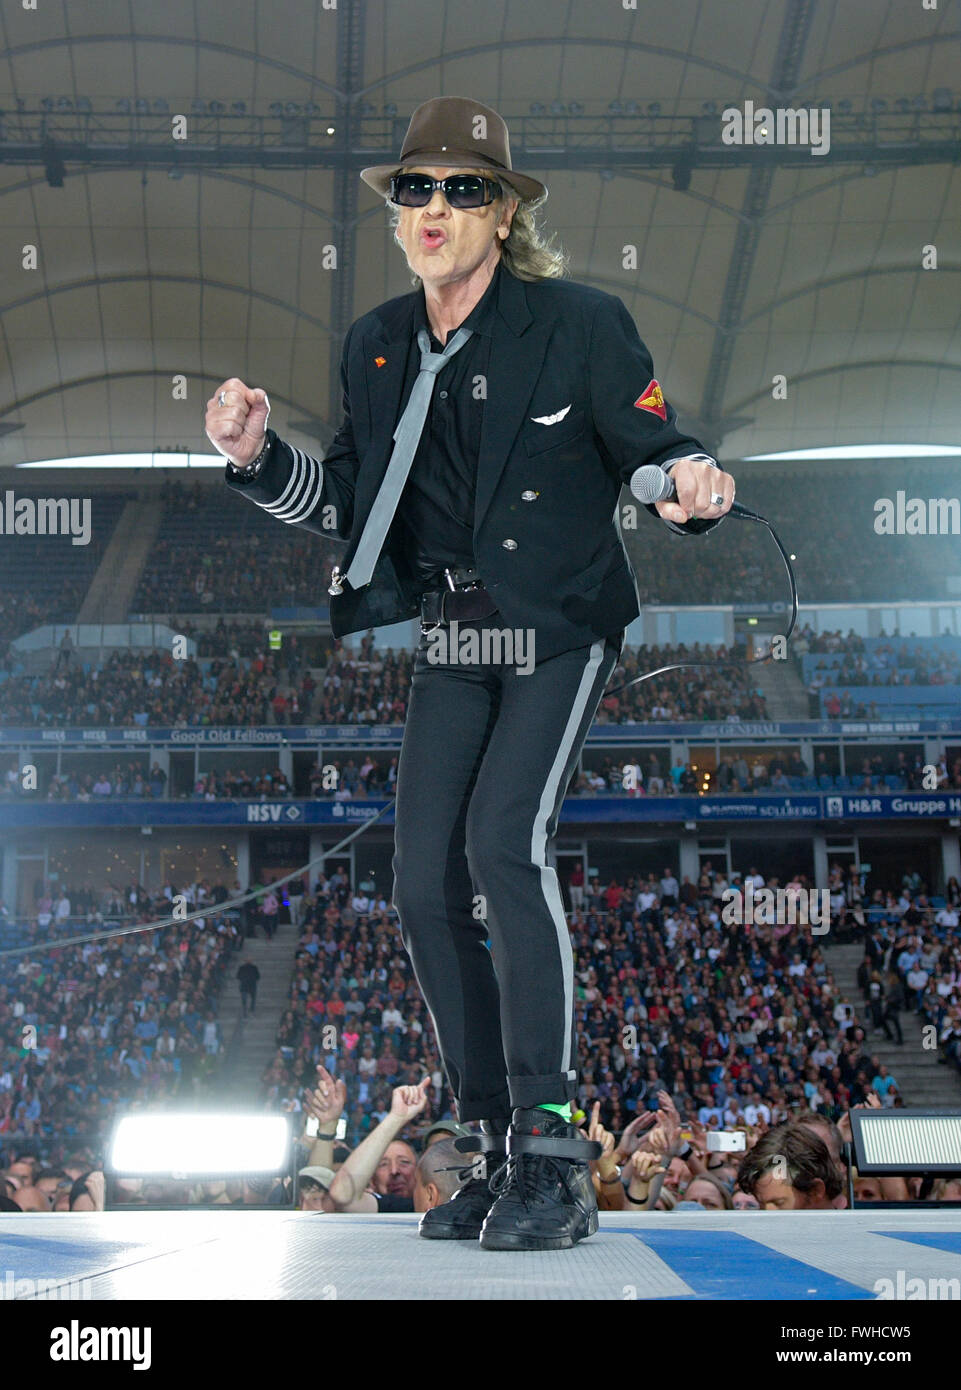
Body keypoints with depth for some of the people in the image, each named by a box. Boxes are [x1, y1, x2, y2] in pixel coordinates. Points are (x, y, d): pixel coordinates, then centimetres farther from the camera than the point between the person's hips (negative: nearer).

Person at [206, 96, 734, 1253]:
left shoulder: (580, 325, -11)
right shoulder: (377, 347, 5)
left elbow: (656, 448, -7)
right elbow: (352, 504, 13)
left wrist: (690, 488, -31)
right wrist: (259, 458, -3)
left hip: (561, 627, -6)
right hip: (453, 637, 6)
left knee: (504, 838, -24)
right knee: (425, 885, -2)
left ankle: (554, 1150, -18)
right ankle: (488, 1148, 13)